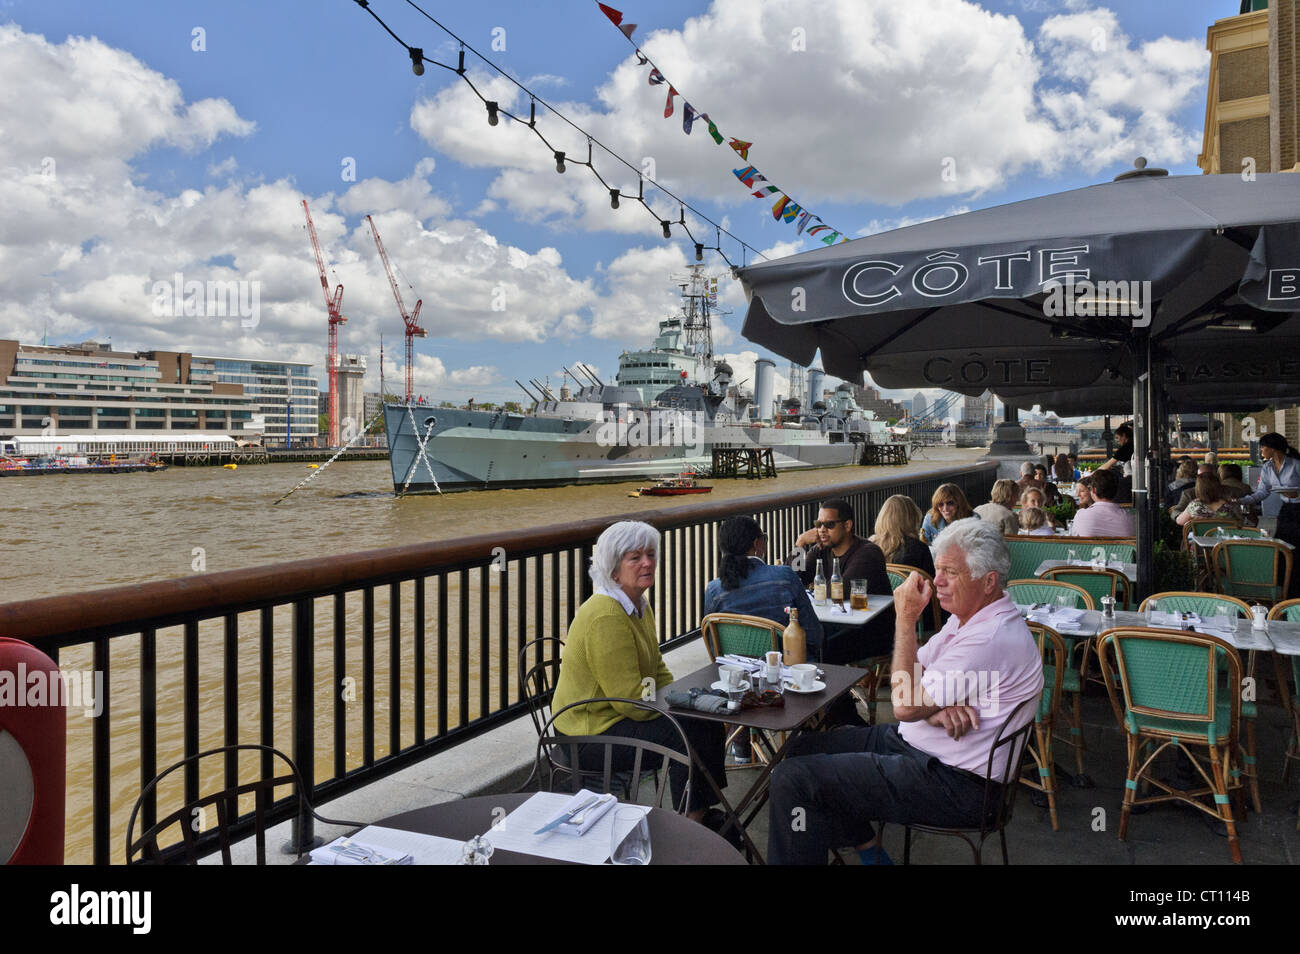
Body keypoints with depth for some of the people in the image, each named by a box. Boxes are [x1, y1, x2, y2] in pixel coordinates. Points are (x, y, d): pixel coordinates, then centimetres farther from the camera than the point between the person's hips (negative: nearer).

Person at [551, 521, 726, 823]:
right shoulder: (606, 617, -26)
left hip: (619, 716, 10)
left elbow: (656, 668, 18)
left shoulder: (639, 605, 7)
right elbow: (632, 700, -26)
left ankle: (702, 812, 15)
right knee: (691, 733, -16)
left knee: (707, 721, 4)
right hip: (590, 738, -10)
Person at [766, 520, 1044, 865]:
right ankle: (869, 850, 15)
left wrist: (906, 617, -17)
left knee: (793, 779, -17)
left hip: (954, 783, -10)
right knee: (805, 748, 12)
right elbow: (914, 679, 9)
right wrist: (934, 708, -15)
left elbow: (905, 705, -22)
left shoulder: (993, 639, -24)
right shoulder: (967, 616, 9)